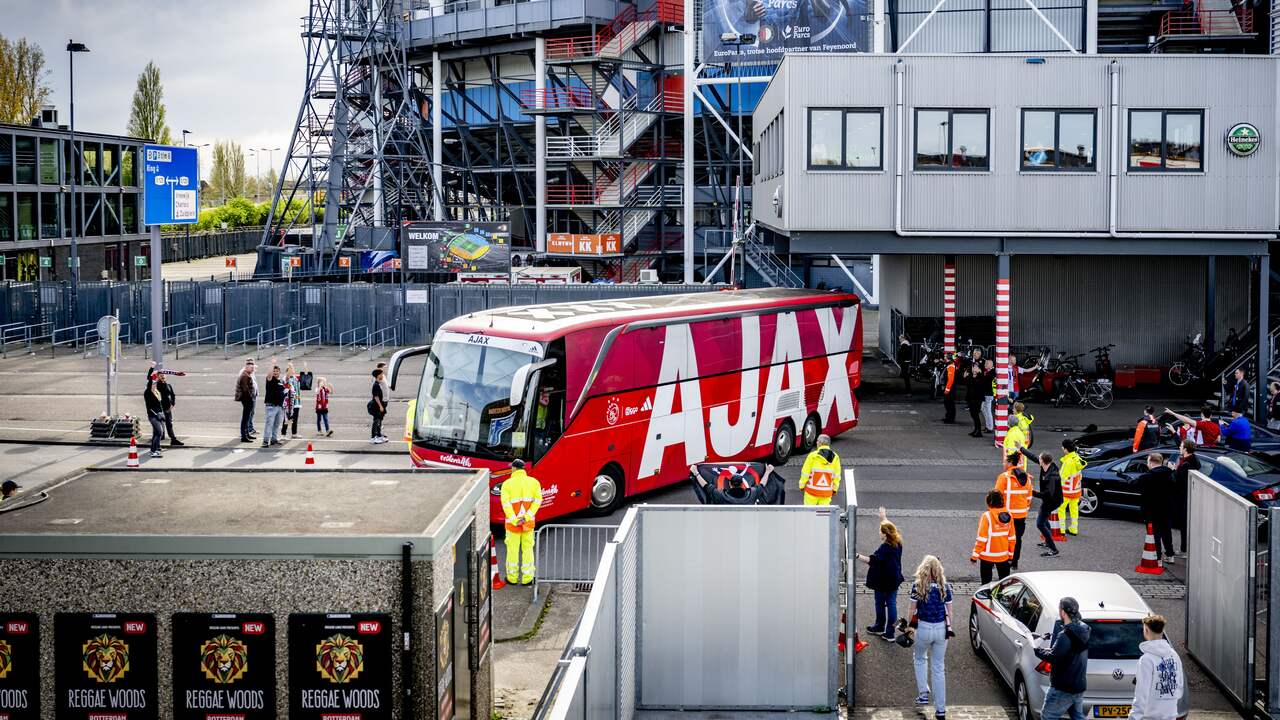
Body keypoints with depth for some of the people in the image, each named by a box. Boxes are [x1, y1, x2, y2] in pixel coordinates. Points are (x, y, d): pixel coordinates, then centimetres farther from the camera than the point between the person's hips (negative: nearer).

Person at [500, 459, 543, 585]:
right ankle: (527, 579, 13)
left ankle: (512, 578, 21)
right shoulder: (534, 482, 1)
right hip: (529, 523, 2)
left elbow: (505, 503, -16)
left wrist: (514, 521, -16)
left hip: (512, 522, -2)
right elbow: (538, 500, -9)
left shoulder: (507, 484, -6)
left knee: (513, 549, 12)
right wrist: (527, 517, -13)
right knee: (527, 549, 12)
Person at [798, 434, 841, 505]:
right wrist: (835, 488, 15)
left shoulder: (813, 456, -10)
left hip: (812, 491, -3)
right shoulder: (835, 457, 1)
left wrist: (802, 485, 6)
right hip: (827, 492, 3)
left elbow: (805, 473, -6)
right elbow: (837, 476, 5)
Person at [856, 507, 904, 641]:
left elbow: (873, 560, -36)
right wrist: (883, 517, 32)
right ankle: (890, 632, 13)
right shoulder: (898, 543, 0)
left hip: (883, 582, -7)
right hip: (894, 579, 7)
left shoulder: (885, 548, -25)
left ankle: (879, 627, 30)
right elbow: (890, 527, 18)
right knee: (892, 604, 10)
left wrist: (858, 556, -41)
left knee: (880, 604, 12)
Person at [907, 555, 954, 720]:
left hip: (924, 628, -2)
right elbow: (949, 611, 5)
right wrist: (949, 628, 17)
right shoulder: (944, 587, -1)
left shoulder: (917, 586, -8)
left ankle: (923, 693, 16)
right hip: (941, 629, 2)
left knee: (920, 659, 27)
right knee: (939, 668, 9)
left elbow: (912, 609, -4)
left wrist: (910, 625, 10)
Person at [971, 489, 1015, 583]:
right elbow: (1012, 538, 4)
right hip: (1003, 556, 4)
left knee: (986, 581, 7)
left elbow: (981, 539, -17)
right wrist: (1010, 554, 16)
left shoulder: (986, 516, -18)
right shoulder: (1008, 516, -4)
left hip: (987, 556, -4)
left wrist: (975, 555, -9)